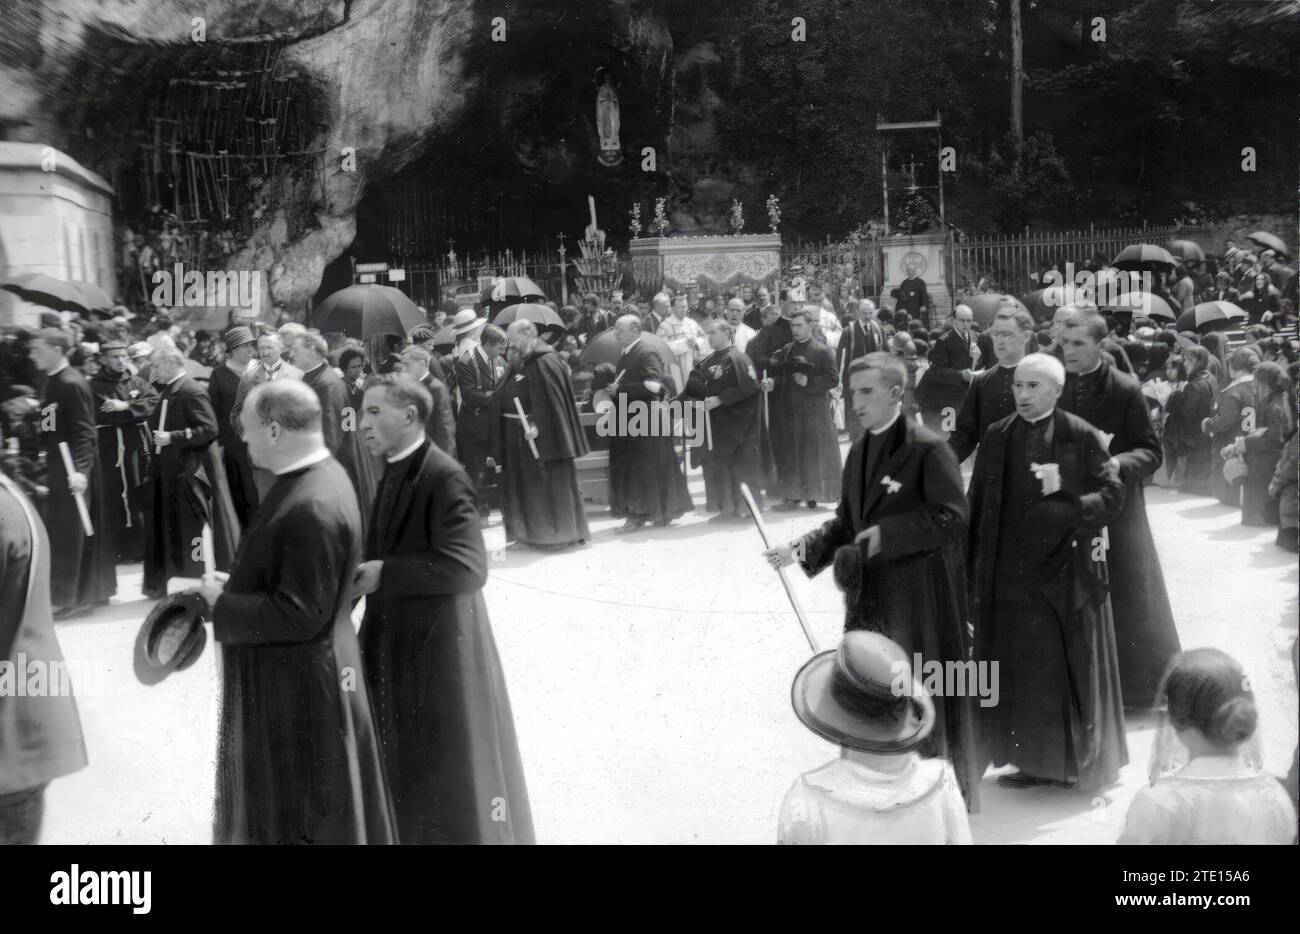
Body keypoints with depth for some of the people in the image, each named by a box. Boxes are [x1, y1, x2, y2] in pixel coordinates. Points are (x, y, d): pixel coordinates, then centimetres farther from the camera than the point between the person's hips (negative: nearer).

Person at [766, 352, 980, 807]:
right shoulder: (860, 450, 9)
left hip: (921, 595, -7)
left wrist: (887, 535, -18)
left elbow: (951, 517, -18)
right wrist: (803, 547, -1)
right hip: (871, 593, 7)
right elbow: (846, 521, 13)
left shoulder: (927, 449, -15)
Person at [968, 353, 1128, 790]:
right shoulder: (996, 438, 6)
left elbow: (1112, 495, -4)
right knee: (1019, 668, 5)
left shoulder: (1082, 437, -3)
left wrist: (1068, 506, -20)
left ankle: (1075, 759, 16)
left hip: (1067, 570, -3)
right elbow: (979, 504, 7)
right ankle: (1033, 758, 15)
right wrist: (975, 566, 3)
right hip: (1011, 571, 3)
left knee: (1070, 663, 3)